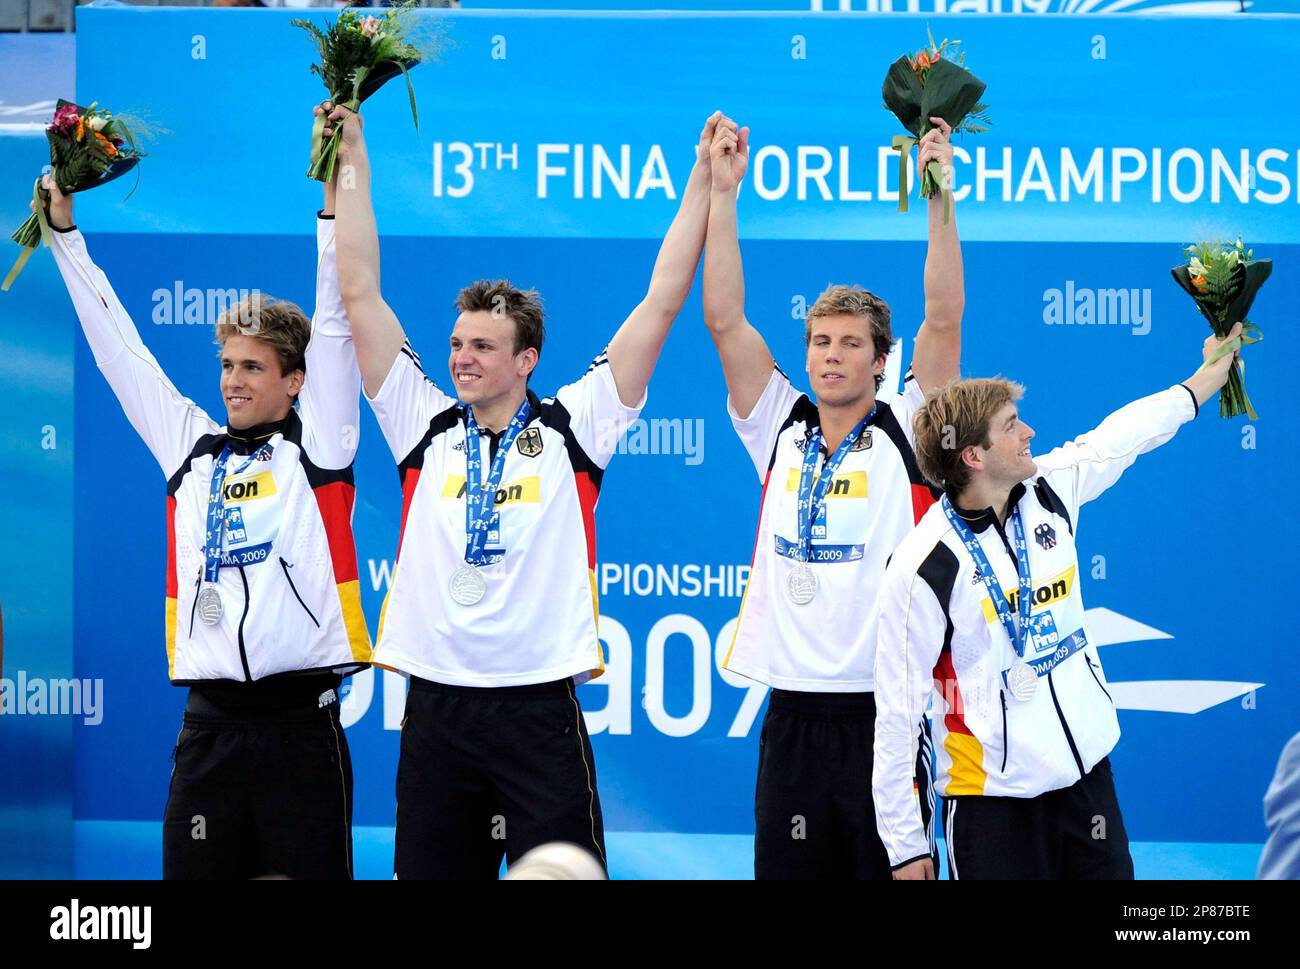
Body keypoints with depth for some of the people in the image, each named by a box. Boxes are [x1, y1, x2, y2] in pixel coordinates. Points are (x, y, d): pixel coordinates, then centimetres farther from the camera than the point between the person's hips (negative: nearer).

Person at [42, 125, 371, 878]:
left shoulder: (316, 445, 3)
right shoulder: (191, 447, 14)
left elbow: (335, 322, -2)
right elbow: (119, 348, 18)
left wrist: (334, 190, -7)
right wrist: (65, 226, 20)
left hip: (298, 721, -4)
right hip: (211, 723, 4)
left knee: (308, 871, -3)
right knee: (198, 871, 1)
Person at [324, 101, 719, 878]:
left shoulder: (571, 430, 2)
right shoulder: (426, 428, 8)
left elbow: (662, 303, 1)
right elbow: (361, 294, 8)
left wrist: (703, 179, 0)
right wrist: (352, 161, 8)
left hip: (540, 711, -3)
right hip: (436, 709, 3)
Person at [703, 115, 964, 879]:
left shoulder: (905, 435, 2)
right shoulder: (781, 430, 9)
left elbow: (944, 320, -8)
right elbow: (724, 320, 5)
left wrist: (938, 195, -14)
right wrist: (723, 193, -1)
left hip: (883, 710, -3)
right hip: (793, 718, 3)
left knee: (891, 869, 0)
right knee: (789, 870, 4)